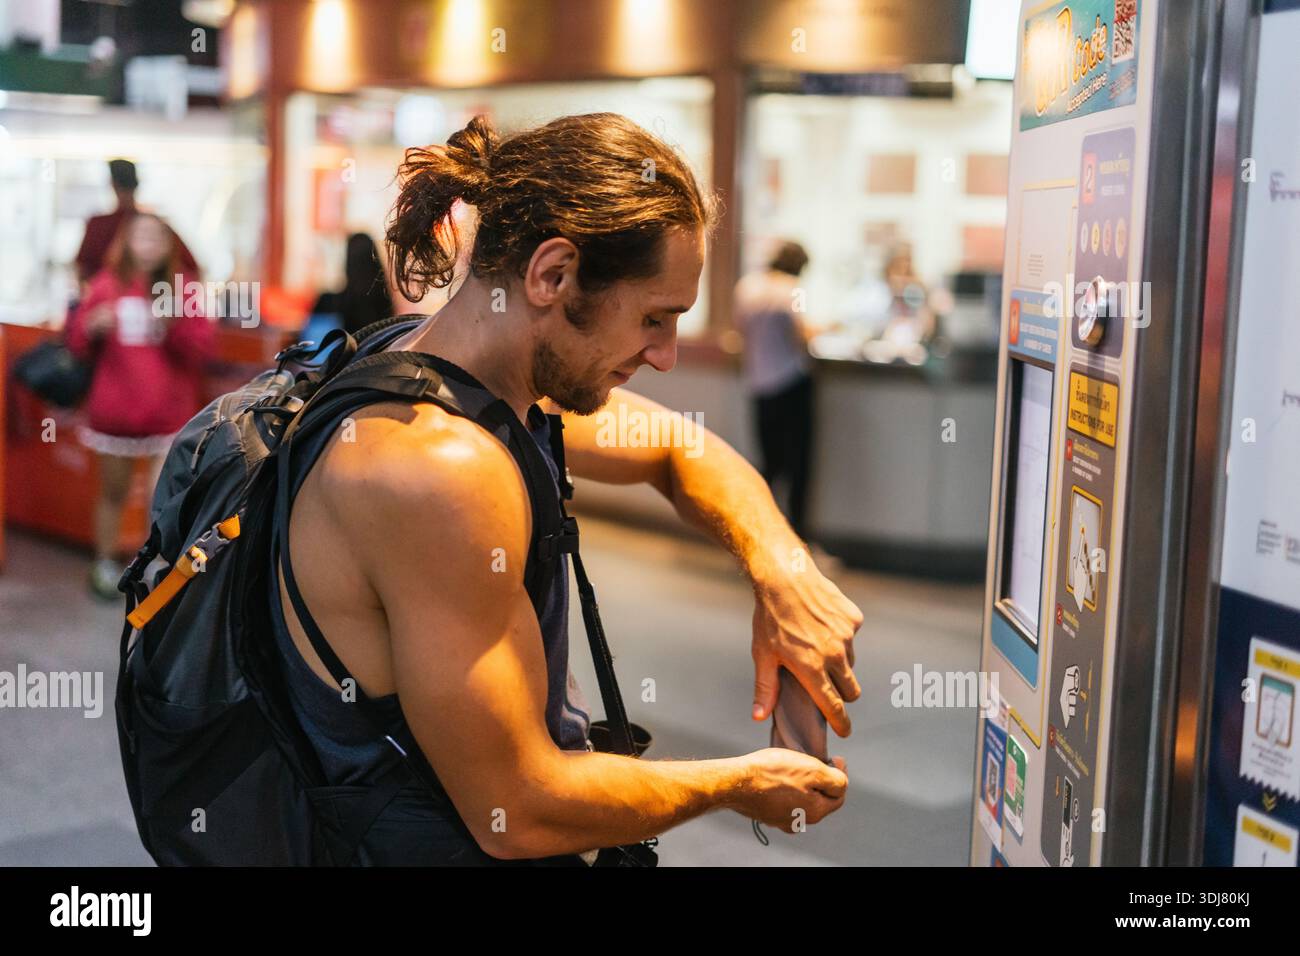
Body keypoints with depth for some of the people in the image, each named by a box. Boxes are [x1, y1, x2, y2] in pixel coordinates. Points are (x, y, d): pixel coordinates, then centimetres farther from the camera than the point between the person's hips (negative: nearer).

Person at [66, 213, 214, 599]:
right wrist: (92, 326, -19)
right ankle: (105, 564, 32)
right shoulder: (107, 285, -1)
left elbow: (201, 349, -4)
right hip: (114, 411, 1)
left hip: (169, 414, 0)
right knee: (113, 492, 15)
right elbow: (78, 345, 2)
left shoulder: (182, 289, 0)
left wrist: (177, 324, -21)